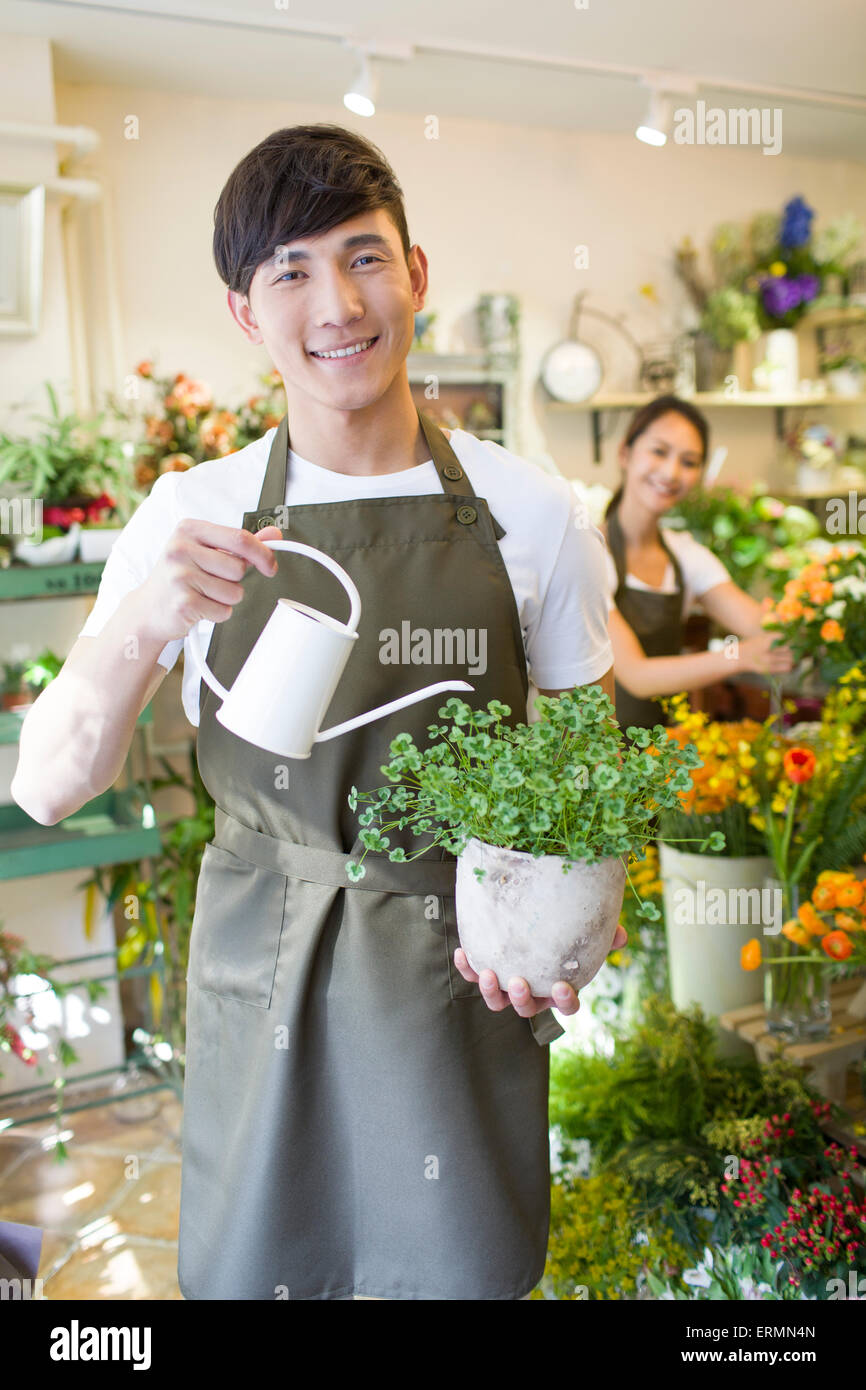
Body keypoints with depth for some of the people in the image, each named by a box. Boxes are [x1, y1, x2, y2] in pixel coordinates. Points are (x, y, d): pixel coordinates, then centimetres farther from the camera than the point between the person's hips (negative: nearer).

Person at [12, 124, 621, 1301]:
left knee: (468, 1269, 14)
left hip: (468, 974, 0)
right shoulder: (191, 520, -4)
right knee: (254, 1267, 15)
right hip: (262, 975, 1)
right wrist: (137, 629, -25)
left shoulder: (531, 513, -5)